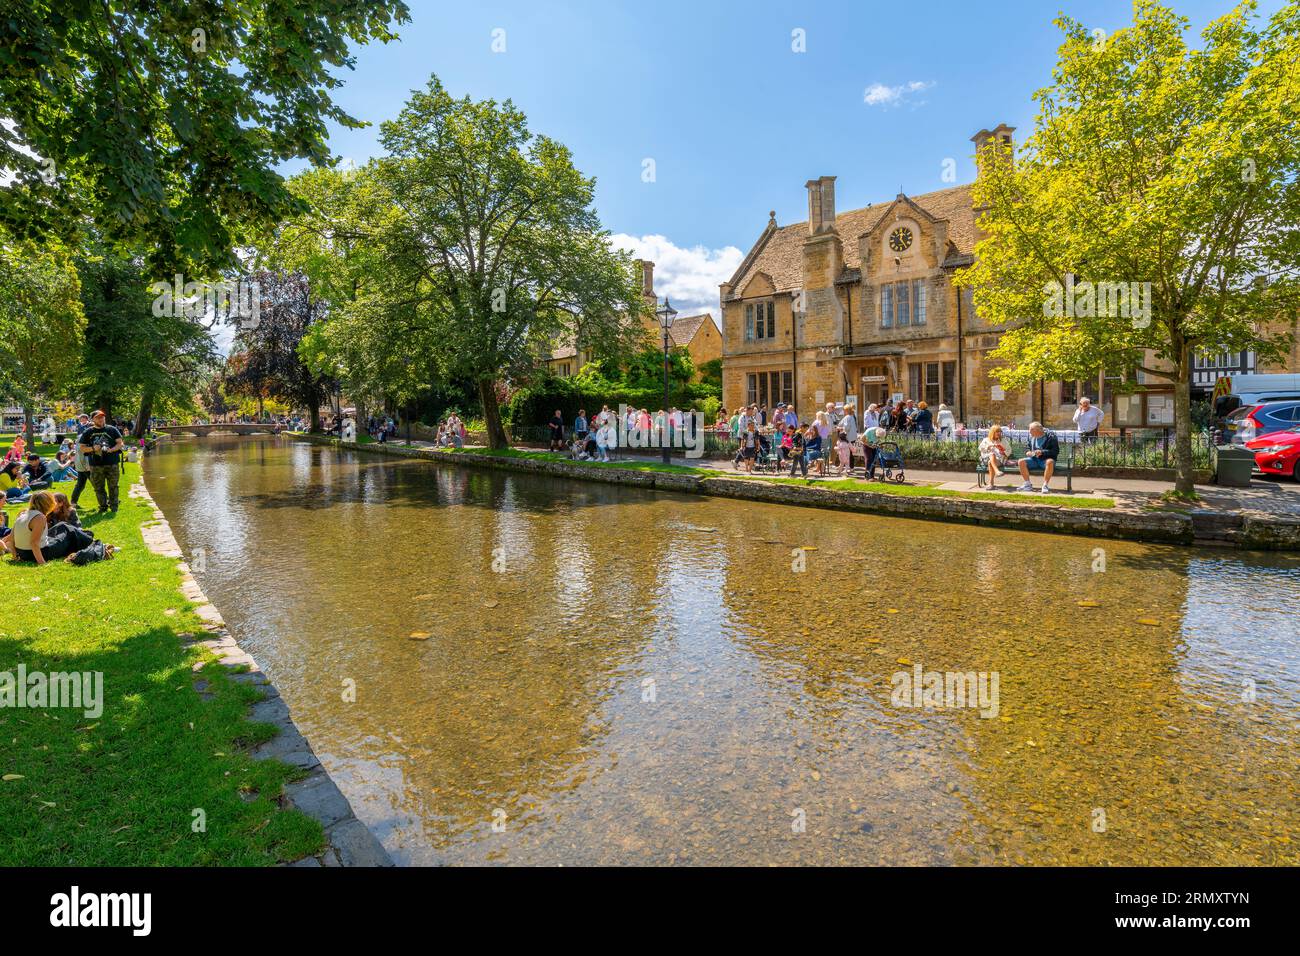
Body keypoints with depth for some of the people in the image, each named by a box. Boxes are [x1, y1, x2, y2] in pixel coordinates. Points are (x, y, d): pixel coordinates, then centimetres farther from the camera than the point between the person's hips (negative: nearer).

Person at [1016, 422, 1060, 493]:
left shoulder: (1050, 436, -8)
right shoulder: (1032, 437, 9)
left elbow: (1056, 451, -14)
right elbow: (1029, 449, 24)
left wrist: (1042, 452, -25)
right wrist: (1028, 452, 0)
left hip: (1046, 459, -5)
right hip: (1035, 459, 5)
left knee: (1050, 462, -39)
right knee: (1021, 462, -19)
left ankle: (1045, 485, -33)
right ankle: (1028, 484, -12)